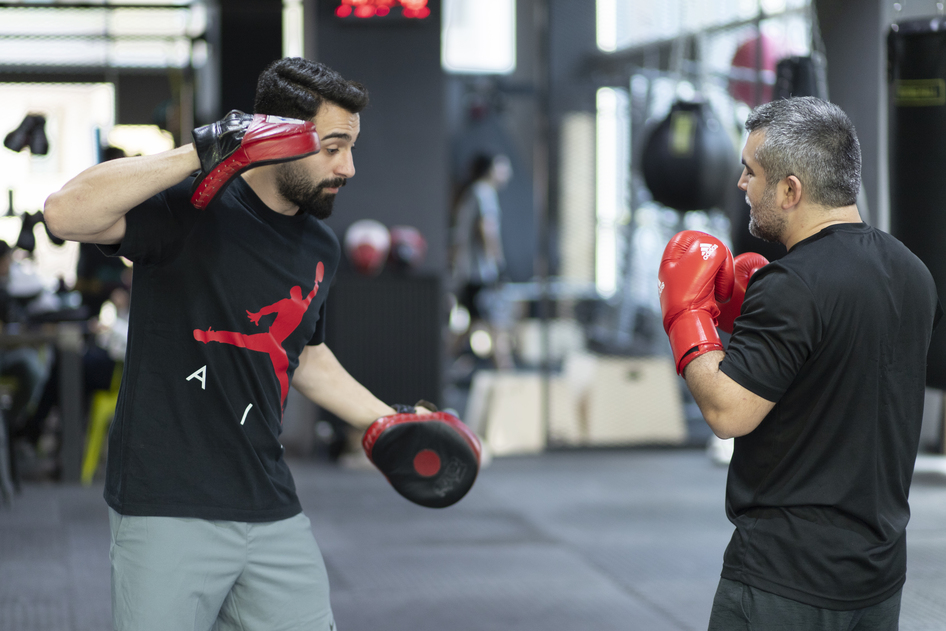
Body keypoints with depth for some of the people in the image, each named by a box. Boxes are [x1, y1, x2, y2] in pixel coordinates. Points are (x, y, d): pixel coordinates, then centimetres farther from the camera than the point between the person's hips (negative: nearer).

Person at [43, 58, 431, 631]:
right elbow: (66, 214, -27)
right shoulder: (191, 207, -11)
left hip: (274, 513, 7)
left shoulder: (320, 247, 12)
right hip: (168, 513, -7)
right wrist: (203, 150, -29)